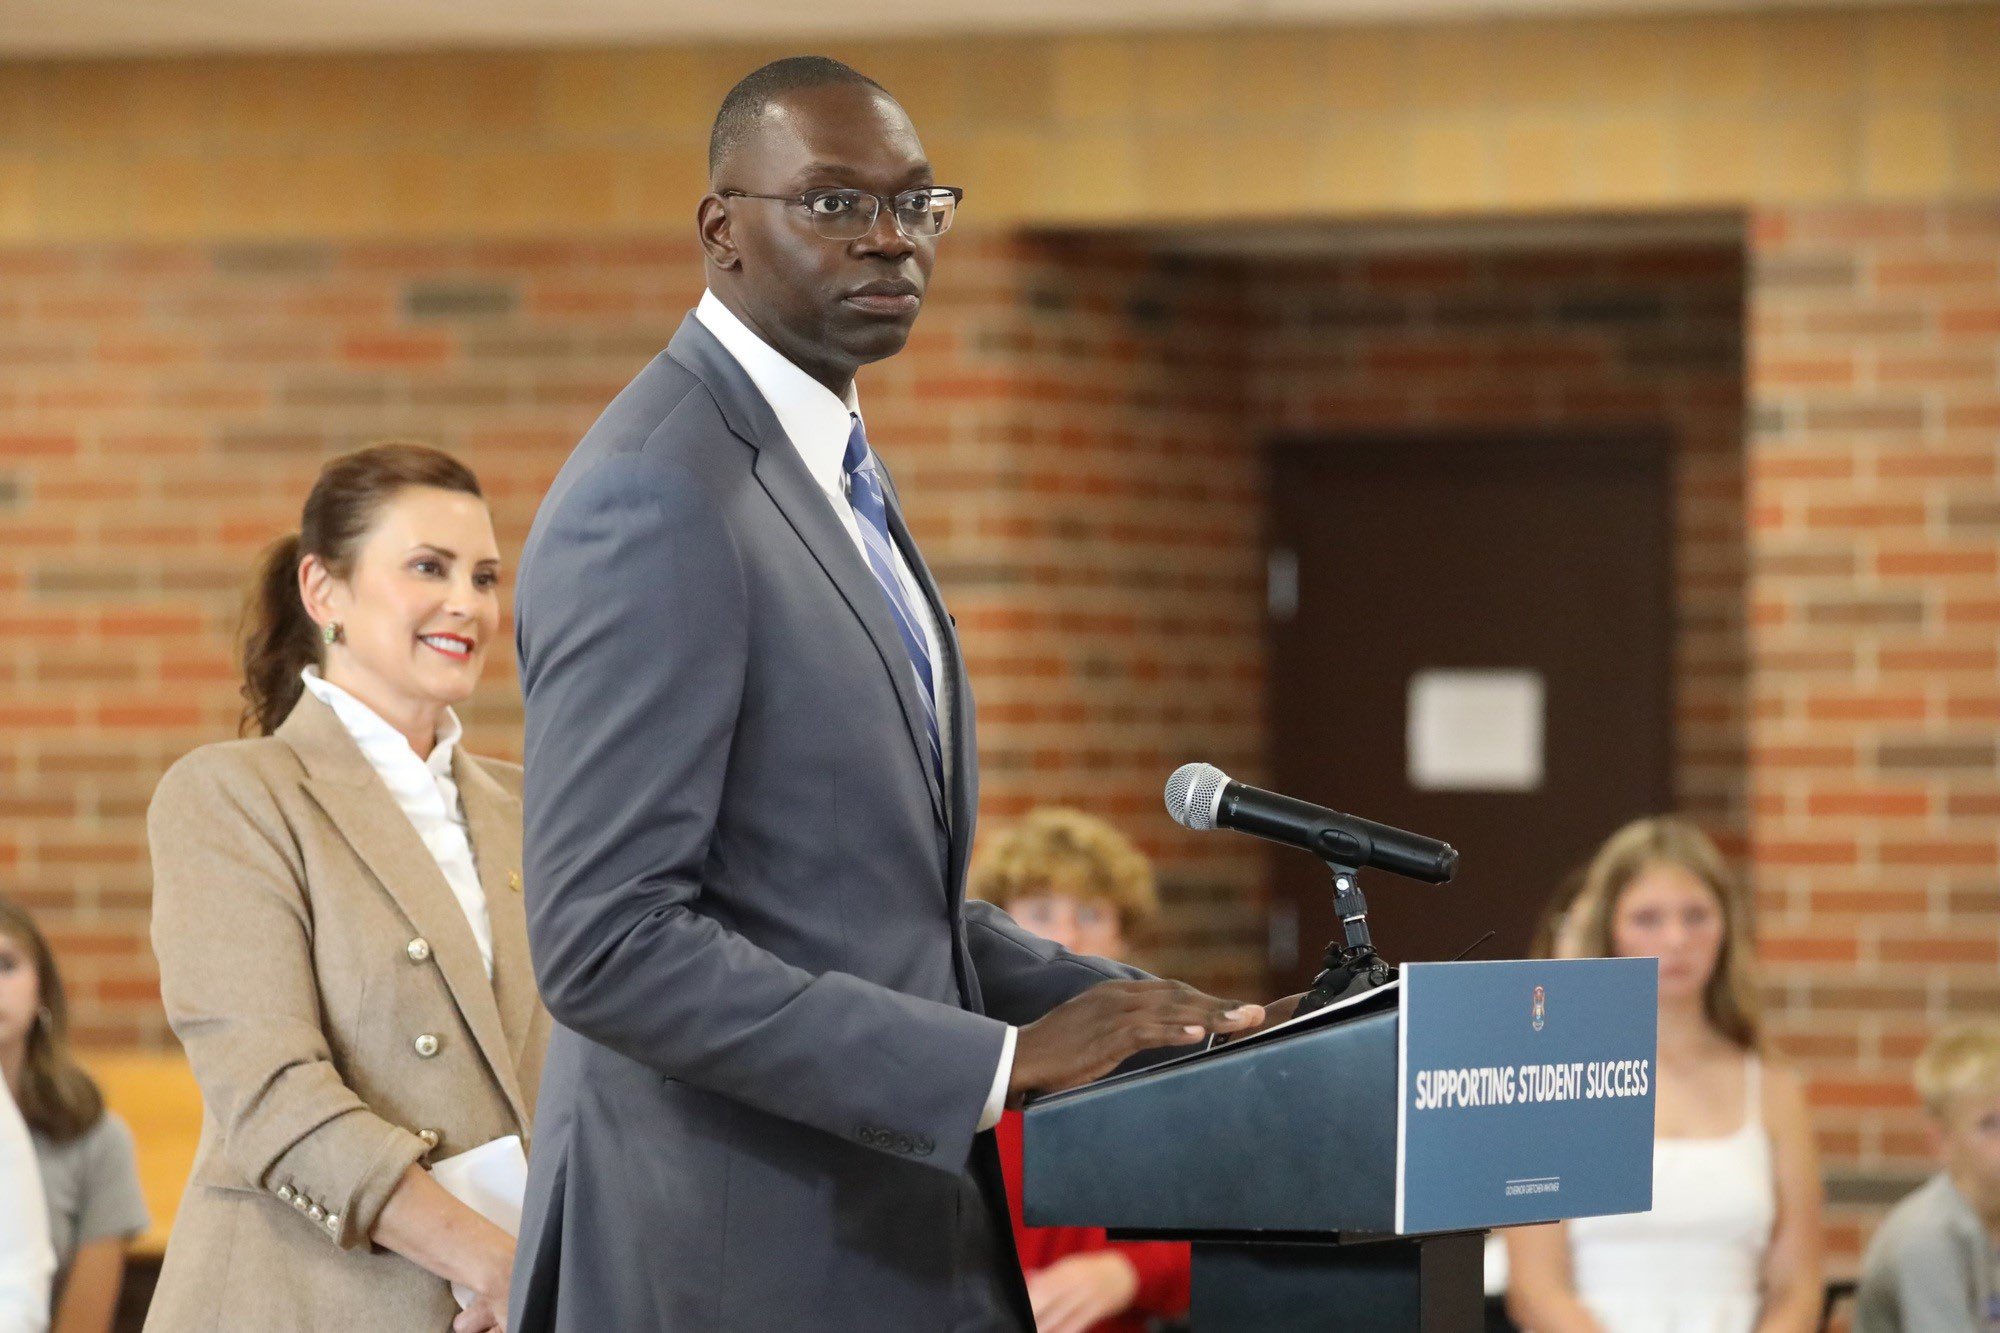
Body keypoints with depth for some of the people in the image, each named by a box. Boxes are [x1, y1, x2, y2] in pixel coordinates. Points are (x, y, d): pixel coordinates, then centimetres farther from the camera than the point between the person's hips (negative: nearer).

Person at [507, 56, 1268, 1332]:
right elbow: (609, 943, -23)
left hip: (888, 1228, 9)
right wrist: (1000, 1060, -23)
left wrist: (1133, 1009, 4)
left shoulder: (833, 469, 14)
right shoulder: (653, 507, -16)